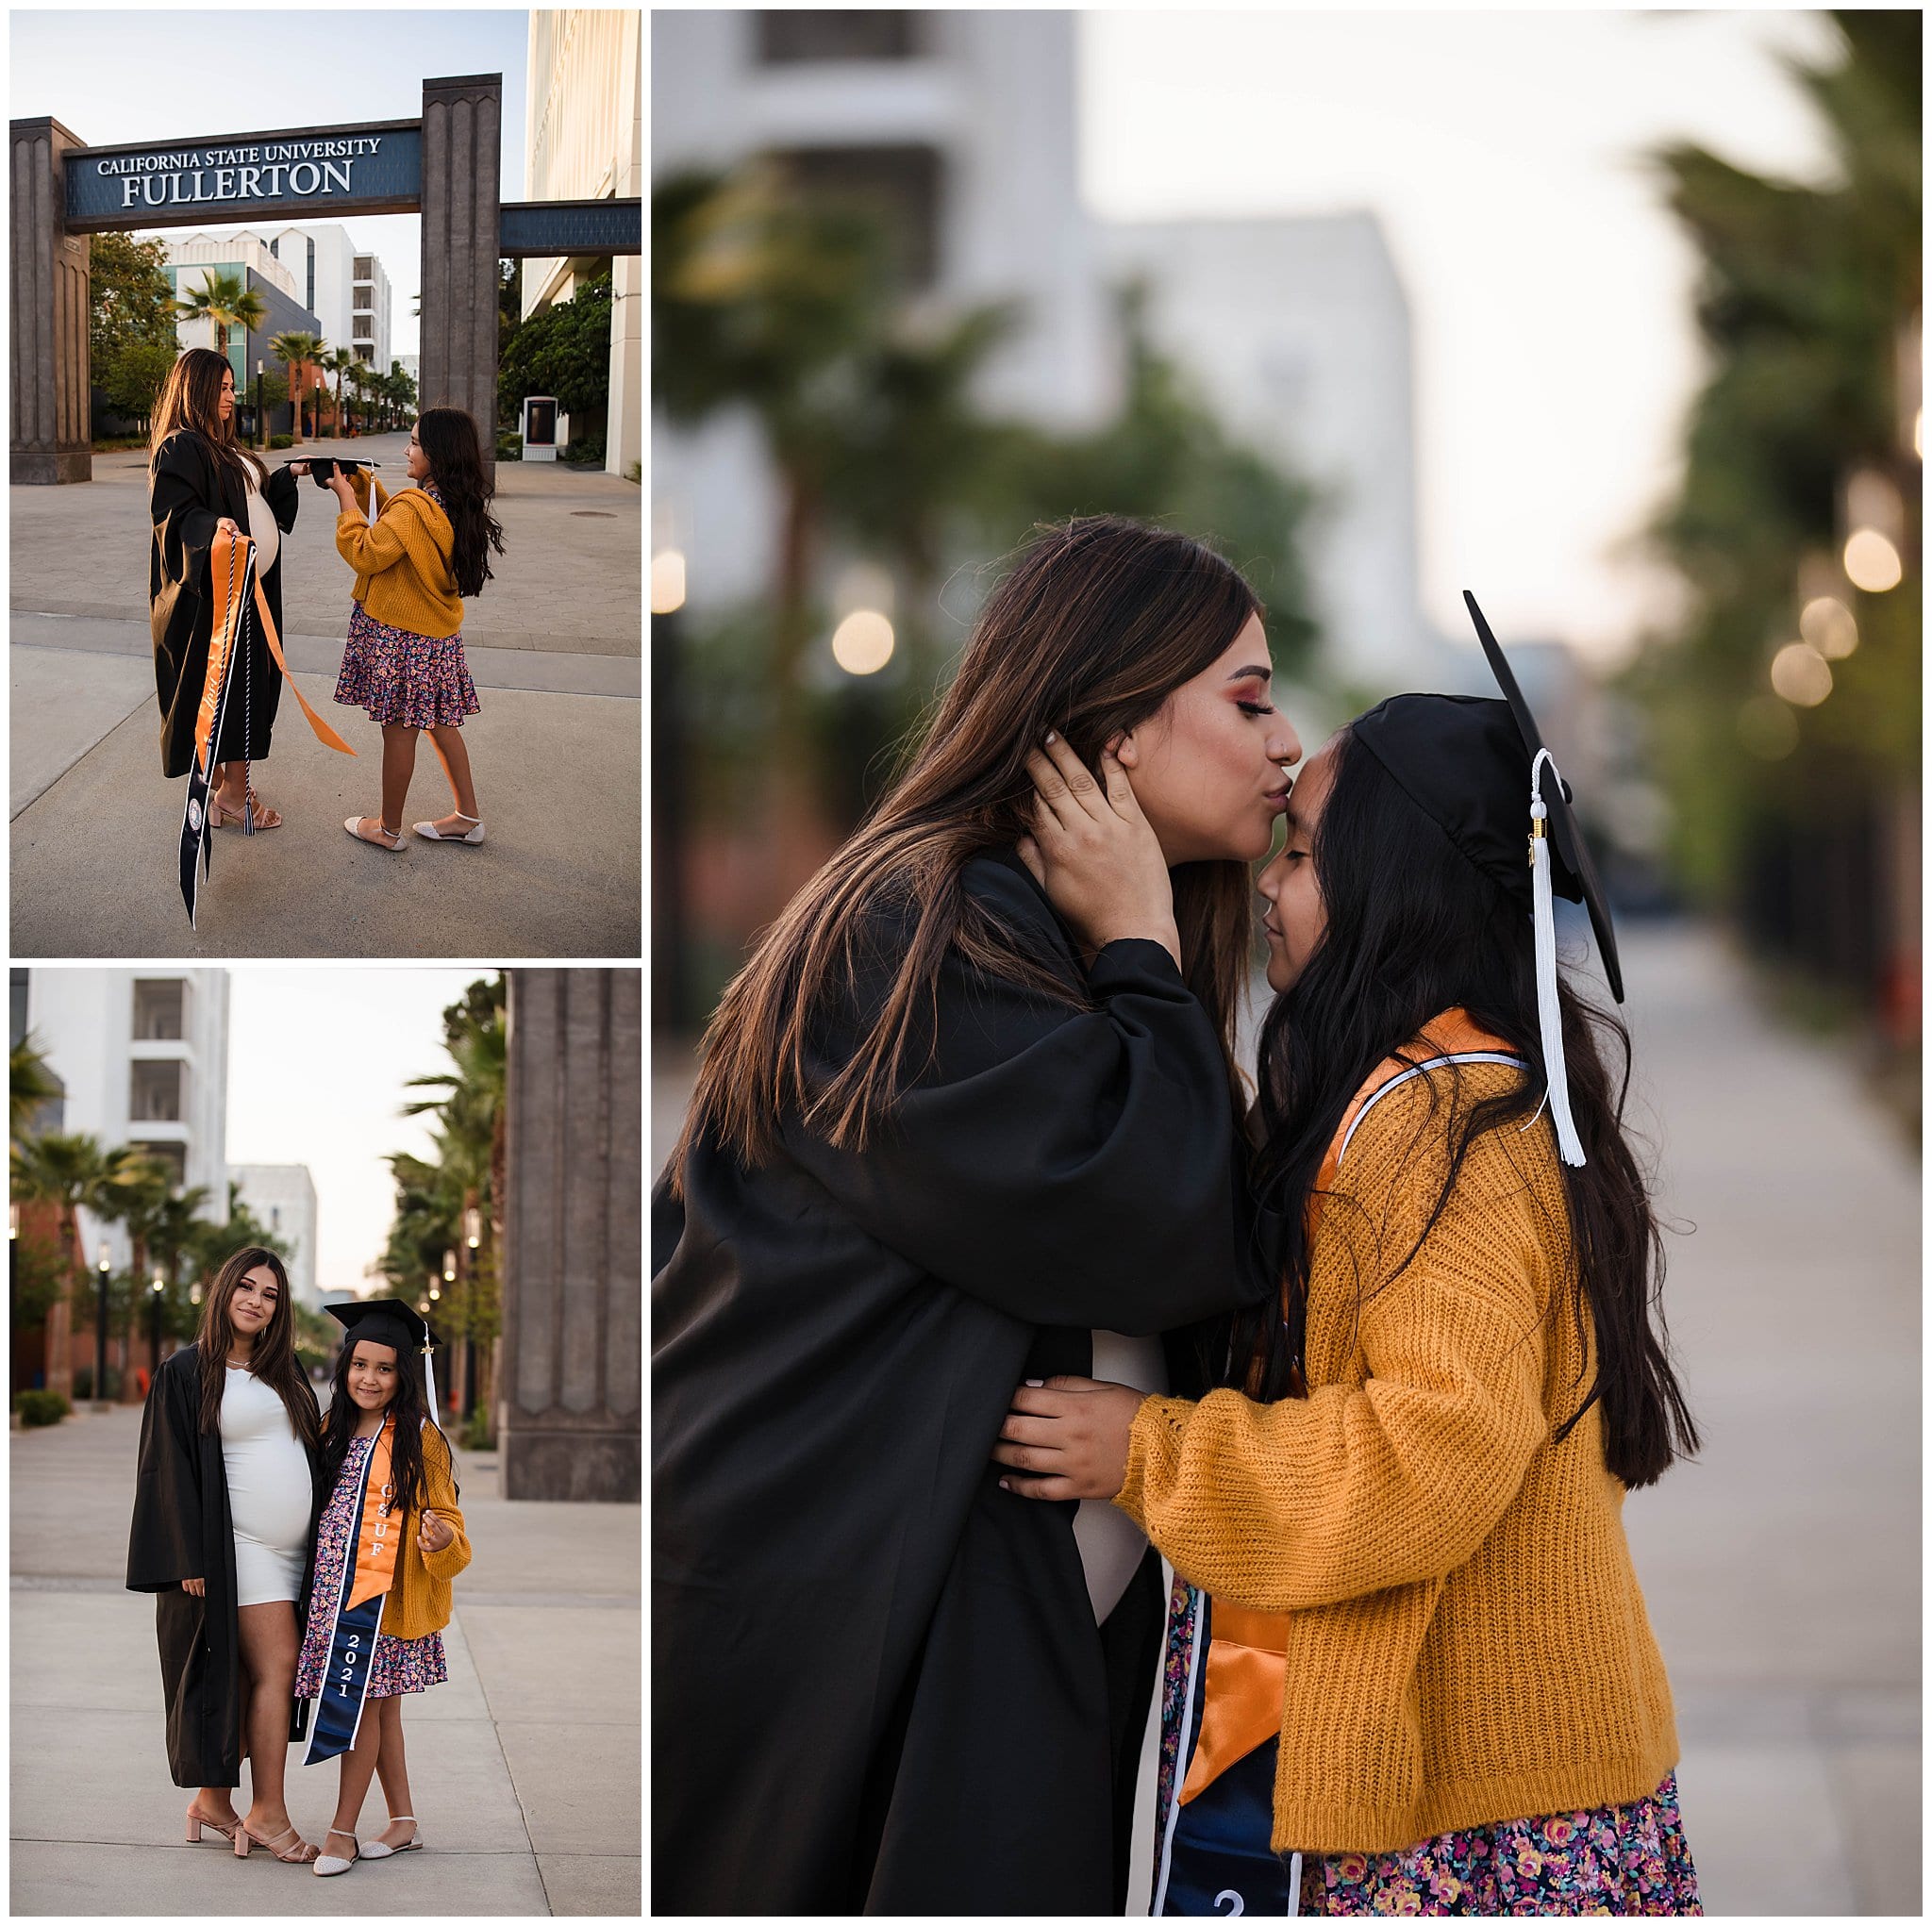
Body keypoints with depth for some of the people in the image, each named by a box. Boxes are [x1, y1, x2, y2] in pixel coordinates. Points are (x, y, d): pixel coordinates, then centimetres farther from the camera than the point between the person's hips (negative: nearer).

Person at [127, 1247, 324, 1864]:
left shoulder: (285, 1370, 14)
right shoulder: (186, 1373, -4)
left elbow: (312, 1452, 20)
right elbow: (171, 1468, -7)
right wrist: (190, 1559, -14)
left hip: (291, 1550, 6)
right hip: (238, 1549, -6)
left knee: (244, 1677, 8)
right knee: (276, 1668, -10)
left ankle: (213, 1801, 17)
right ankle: (269, 1813, -4)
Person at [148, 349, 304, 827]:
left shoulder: (220, 446, 17)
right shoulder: (179, 447, -14)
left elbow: (254, 497, 24)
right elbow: (173, 510, -22)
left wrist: (289, 475, 13)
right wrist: (212, 525, -38)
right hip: (210, 589, -10)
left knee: (245, 679, 12)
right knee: (228, 683, -7)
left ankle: (220, 783, 20)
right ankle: (233, 789, -1)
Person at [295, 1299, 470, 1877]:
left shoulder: (420, 1438, -7)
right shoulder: (334, 1430, 9)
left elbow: (443, 1515, -9)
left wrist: (443, 1540, -30)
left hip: (385, 1590, -5)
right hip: (335, 1585, 5)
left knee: (360, 1701, -5)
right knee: (380, 1705, 11)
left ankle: (342, 1831, 2)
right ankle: (403, 1821, 20)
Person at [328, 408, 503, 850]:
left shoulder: (414, 508, -24)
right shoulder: (458, 506, 4)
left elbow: (365, 555, -18)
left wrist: (348, 501, -8)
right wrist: (363, 483, 11)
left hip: (399, 636, -9)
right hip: (440, 634, 9)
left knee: (399, 731, 3)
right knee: (439, 723, 19)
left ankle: (388, 829, 15)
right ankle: (467, 816, 25)